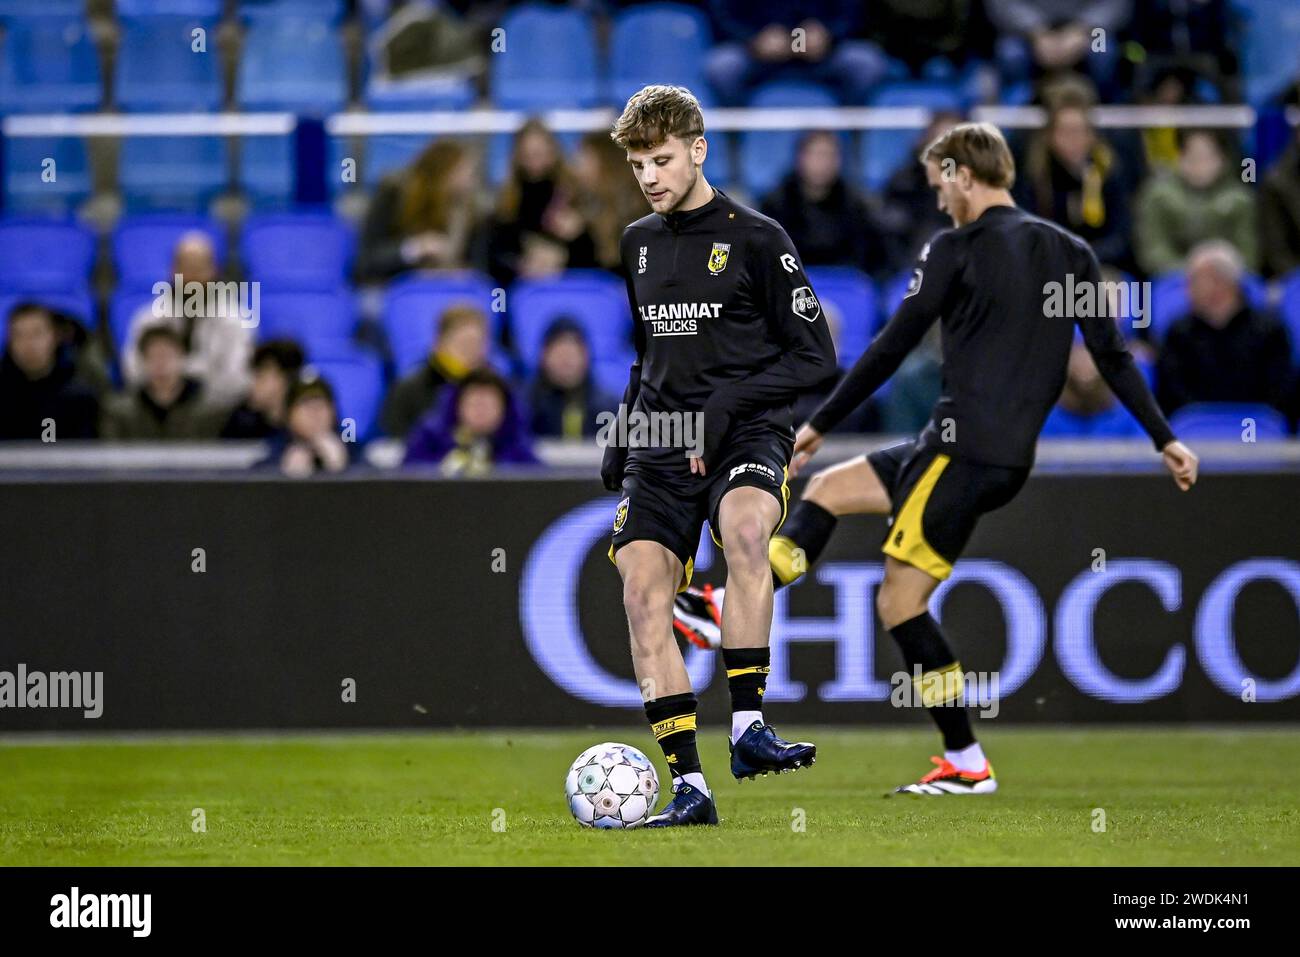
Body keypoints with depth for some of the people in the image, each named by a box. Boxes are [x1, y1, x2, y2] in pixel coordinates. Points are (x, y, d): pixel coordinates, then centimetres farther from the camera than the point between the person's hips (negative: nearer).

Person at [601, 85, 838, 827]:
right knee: (642, 593, -12)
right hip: (662, 443, 6)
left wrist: (725, 405, -14)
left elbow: (814, 356, -5)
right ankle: (688, 784, -8)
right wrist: (620, 437, 18)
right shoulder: (640, 243, 16)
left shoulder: (756, 239, -2)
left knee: (743, 527, -37)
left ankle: (749, 724, -32)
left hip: (747, 434, -6)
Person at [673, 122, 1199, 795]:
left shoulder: (957, 249, -6)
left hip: (964, 449, -8)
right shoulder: (1070, 253, 13)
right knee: (829, 489, 18)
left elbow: (892, 348, -5)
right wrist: (1165, 440, 14)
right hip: (1013, 458, 8)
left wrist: (819, 425, 2)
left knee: (901, 600, -2)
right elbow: (1113, 355, 9)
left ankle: (967, 764, -2)